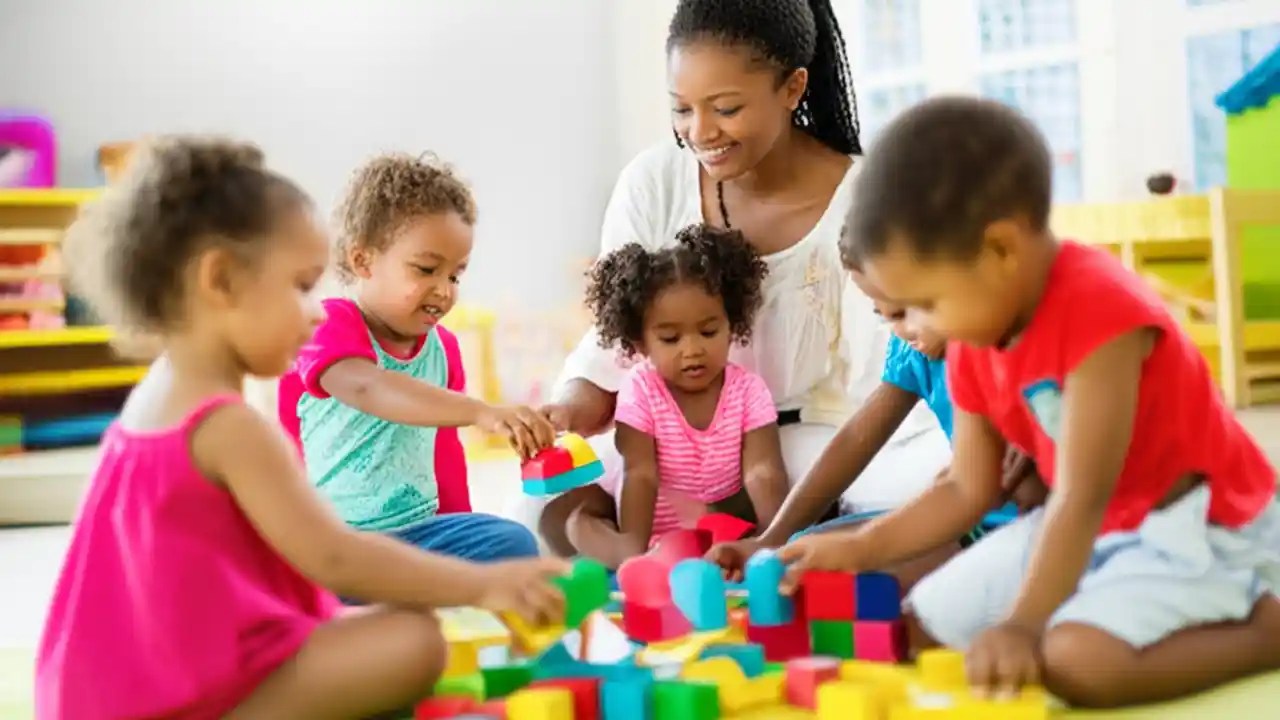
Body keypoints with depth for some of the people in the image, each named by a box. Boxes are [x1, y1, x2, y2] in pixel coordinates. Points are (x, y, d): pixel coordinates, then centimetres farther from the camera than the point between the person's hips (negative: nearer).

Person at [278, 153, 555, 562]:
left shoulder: (440, 347, 14)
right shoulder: (331, 326, -10)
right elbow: (369, 389, -34)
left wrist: (460, 528, 24)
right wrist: (482, 413, -46)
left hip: (420, 528, 7)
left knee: (515, 544, -16)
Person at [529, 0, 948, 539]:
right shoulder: (651, 182, -9)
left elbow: (873, 390, -17)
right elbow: (612, 344, -3)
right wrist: (568, 410, -25)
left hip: (814, 440, -1)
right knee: (544, 505, -25)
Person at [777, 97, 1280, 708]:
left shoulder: (1100, 311, -28)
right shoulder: (972, 347, -1)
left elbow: (1082, 496, -31)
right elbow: (967, 489, 8)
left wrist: (1022, 623, -35)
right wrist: (859, 549, 2)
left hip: (1204, 525, -9)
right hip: (1089, 529, 9)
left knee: (1077, 657, -34)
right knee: (923, 625, 4)